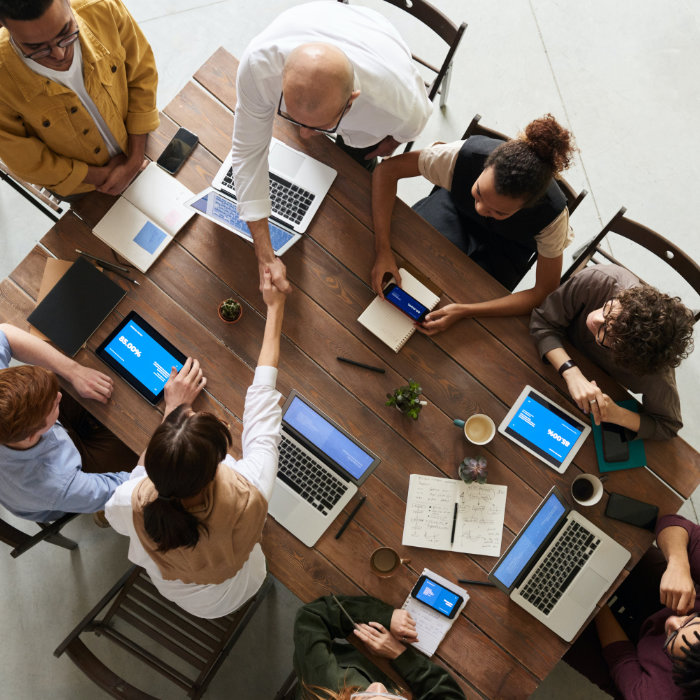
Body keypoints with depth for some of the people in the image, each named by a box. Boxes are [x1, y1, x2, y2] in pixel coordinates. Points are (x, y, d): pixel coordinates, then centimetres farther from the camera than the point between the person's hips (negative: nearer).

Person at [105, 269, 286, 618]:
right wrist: (275, 308, -17)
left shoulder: (133, 505, -41)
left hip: (169, 590, 0)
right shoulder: (248, 495, -45)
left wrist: (173, 409, -12)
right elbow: (262, 397, -30)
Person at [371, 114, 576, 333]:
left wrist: (464, 311, -39)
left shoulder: (552, 214, -38)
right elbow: (387, 169, -29)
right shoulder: (465, 155, -39)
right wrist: (383, 250, -39)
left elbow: (545, 292, -29)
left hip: (506, 245, -1)